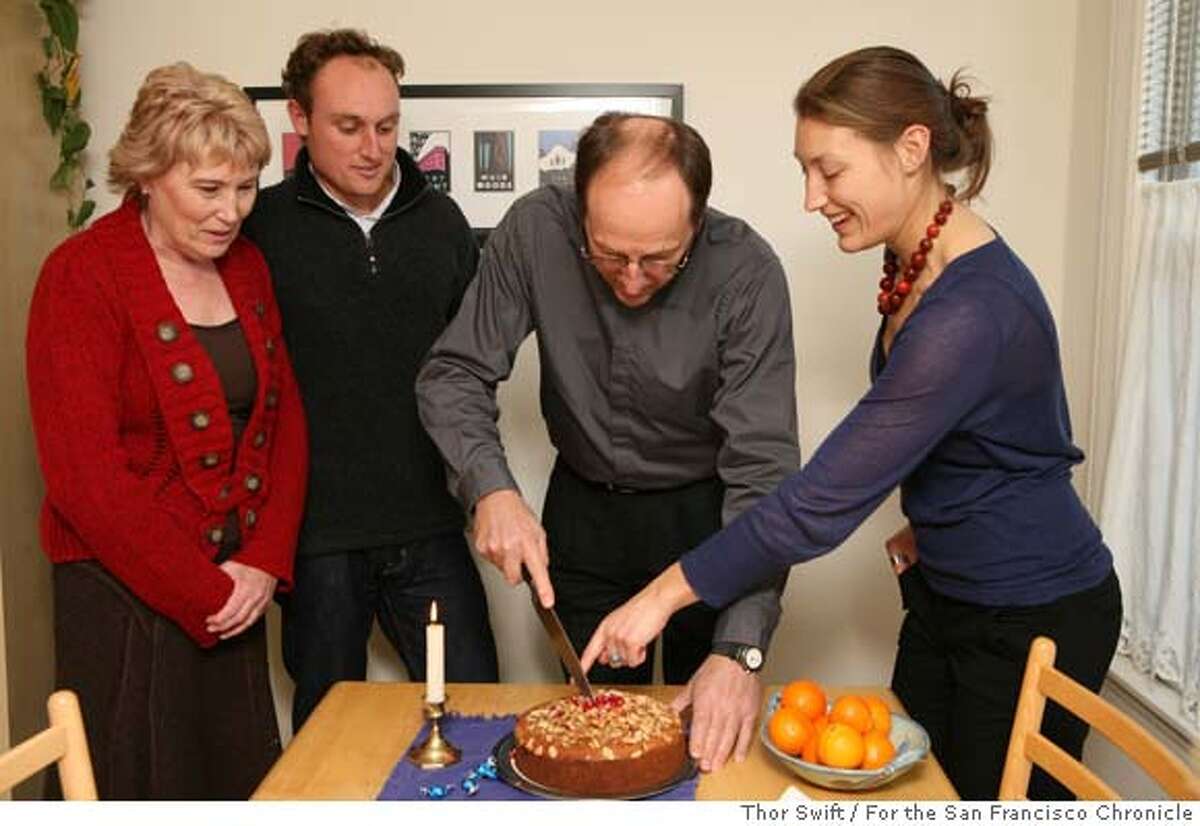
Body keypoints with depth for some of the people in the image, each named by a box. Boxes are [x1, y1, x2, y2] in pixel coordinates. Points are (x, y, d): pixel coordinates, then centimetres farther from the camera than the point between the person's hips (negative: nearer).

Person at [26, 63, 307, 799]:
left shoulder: (247, 266, 6)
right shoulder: (83, 275, -12)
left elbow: (285, 420, 7)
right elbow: (85, 475, -17)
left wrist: (265, 562, -5)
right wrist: (204, 594, -13)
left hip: (235, 592, 6)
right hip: (127, 597, -5)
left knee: (250, 780, 14)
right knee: (147, 788, 9)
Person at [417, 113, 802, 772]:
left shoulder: (747, 273, -27)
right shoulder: (535, 230, -21)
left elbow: (763, 469, -28)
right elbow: (454, 374, -12)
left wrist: (739, 650, -36)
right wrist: (491, 489, -30)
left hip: (705, 513, -1)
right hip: (583, 511, 2)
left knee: (707, 738, 15)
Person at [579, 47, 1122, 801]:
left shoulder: (971, 313, -30)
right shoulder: (917, 266, -2)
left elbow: (822, 502, -30)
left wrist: (668, 593, -23)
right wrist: (930, 527, 2)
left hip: (1034, 621, -8)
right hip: (944, 593, 8)